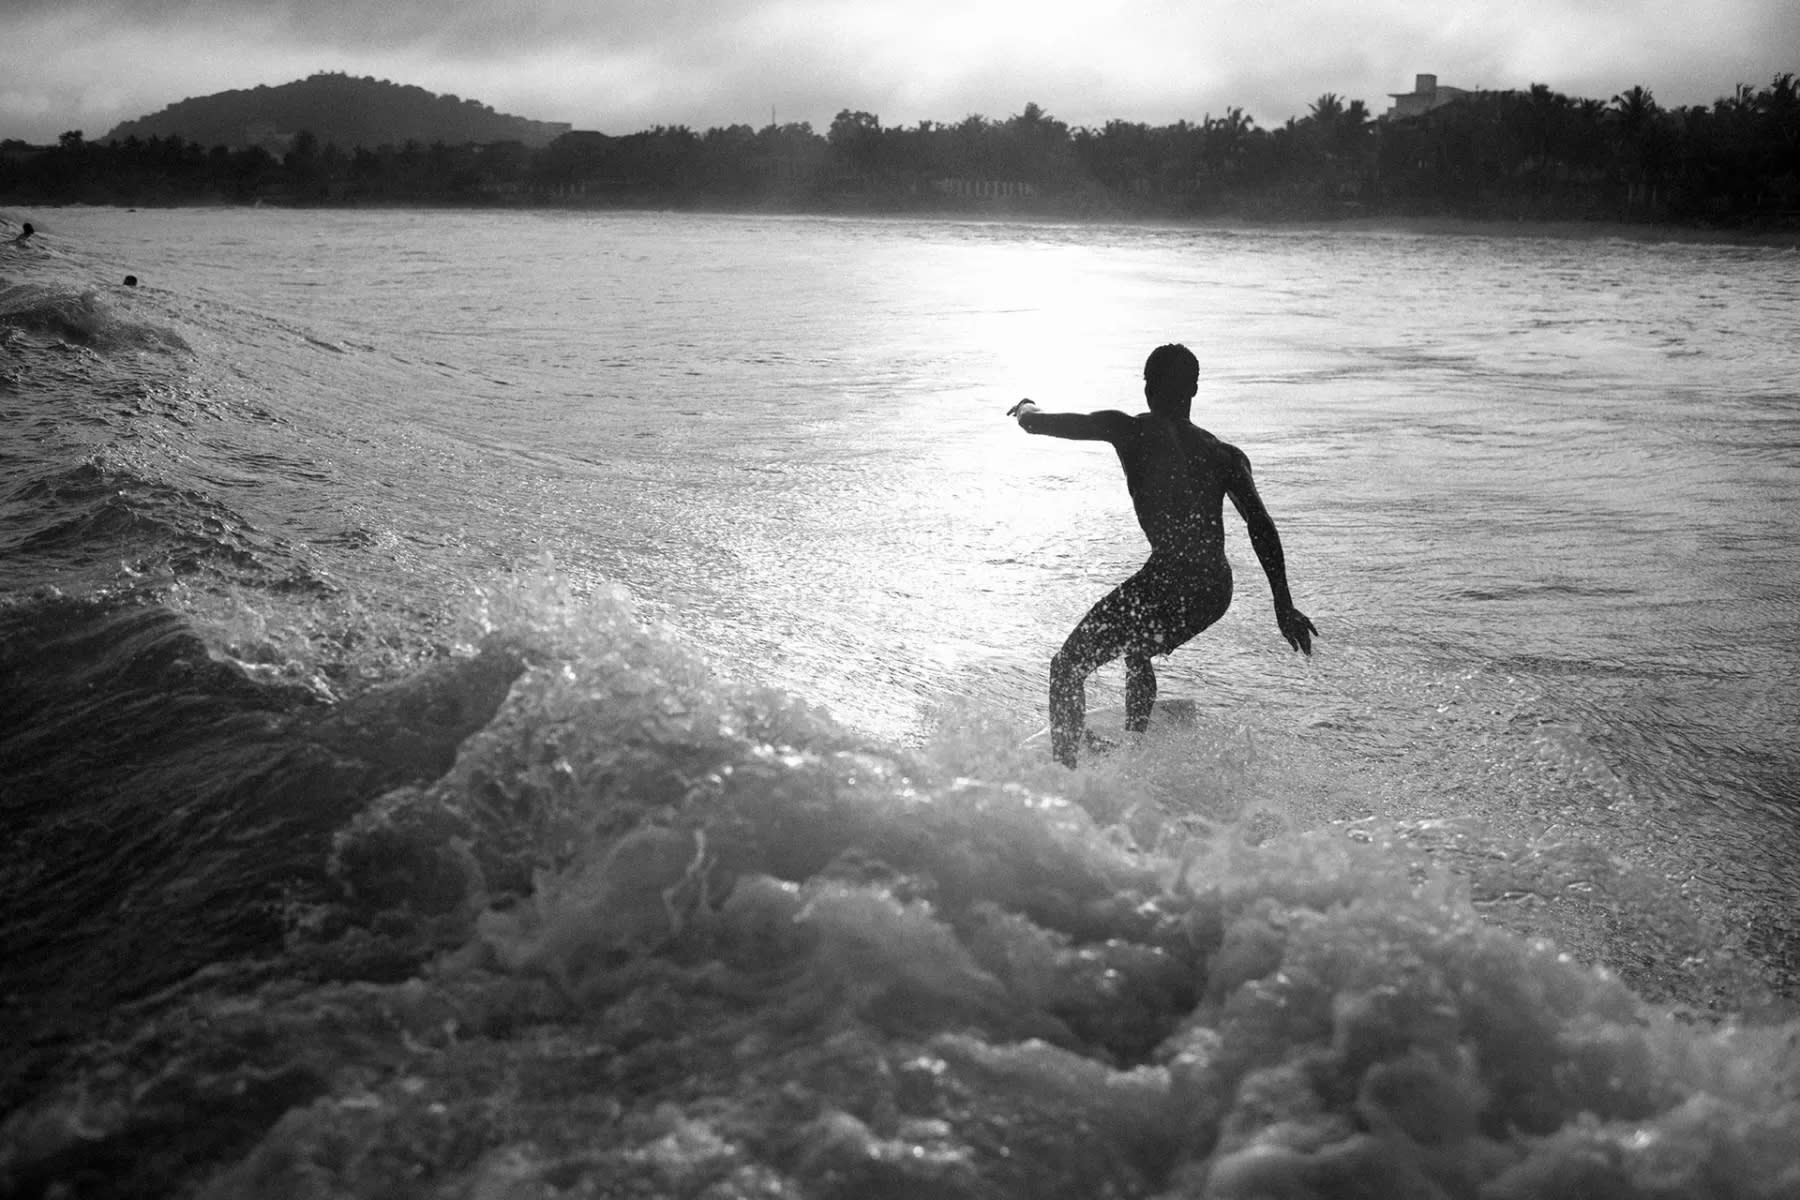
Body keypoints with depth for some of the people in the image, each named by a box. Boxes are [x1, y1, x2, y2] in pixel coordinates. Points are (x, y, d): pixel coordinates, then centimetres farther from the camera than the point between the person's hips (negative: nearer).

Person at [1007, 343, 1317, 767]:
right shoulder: (1224, 455, 11)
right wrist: (1284, 606, 2)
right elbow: (1261, 526, 2)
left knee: (1068, 667, 8)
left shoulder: (1128, 429, 1)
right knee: (1136, 650, 35)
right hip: (1217, 592, 6)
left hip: (1168, 581, -6)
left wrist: (1028, 409, 29)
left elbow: (1036, 424, 4)